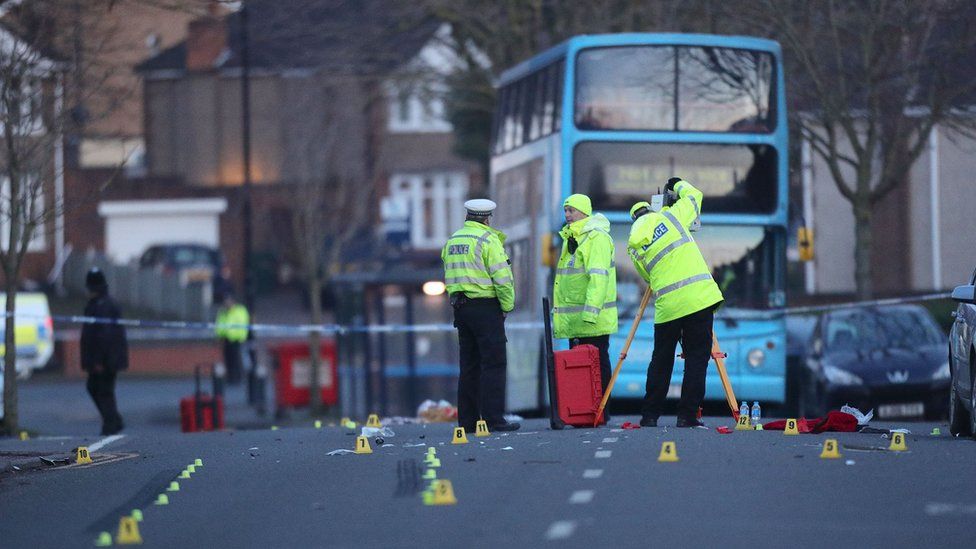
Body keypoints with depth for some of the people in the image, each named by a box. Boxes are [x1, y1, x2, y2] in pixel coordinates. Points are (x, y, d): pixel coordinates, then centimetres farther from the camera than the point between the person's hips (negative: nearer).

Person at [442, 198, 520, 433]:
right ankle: (493, 418, -10)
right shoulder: (488, 240, -10)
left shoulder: (452, 241, 14)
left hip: (460, 306, 7)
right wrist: (507, 305, -3)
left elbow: (449, 277, 15)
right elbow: (502, 278, -13)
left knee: (469, 365, 10)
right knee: (494, 363, -5)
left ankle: (467, 420, 9)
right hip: (485, 306, -7)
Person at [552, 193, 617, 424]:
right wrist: (559, 313, 24)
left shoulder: (597, 238, -11)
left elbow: (599, 276, -21)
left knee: (597, 365, -5)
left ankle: (600, 412, -2)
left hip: (594, 319, -9)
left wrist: (591, 311, -27)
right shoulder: (570, 239, 19)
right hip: (575, 319, 9)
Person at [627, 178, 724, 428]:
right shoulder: (669, 217, 6)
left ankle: (649, 415, 14)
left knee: (661, 360, 14)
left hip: (667, 304, 2)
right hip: (699, 296, -2)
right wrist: (678, 185, 39)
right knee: (696, 358, 2)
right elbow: (694, 195, 20)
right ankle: (687, 415, -2)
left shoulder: (634, 245, 12)